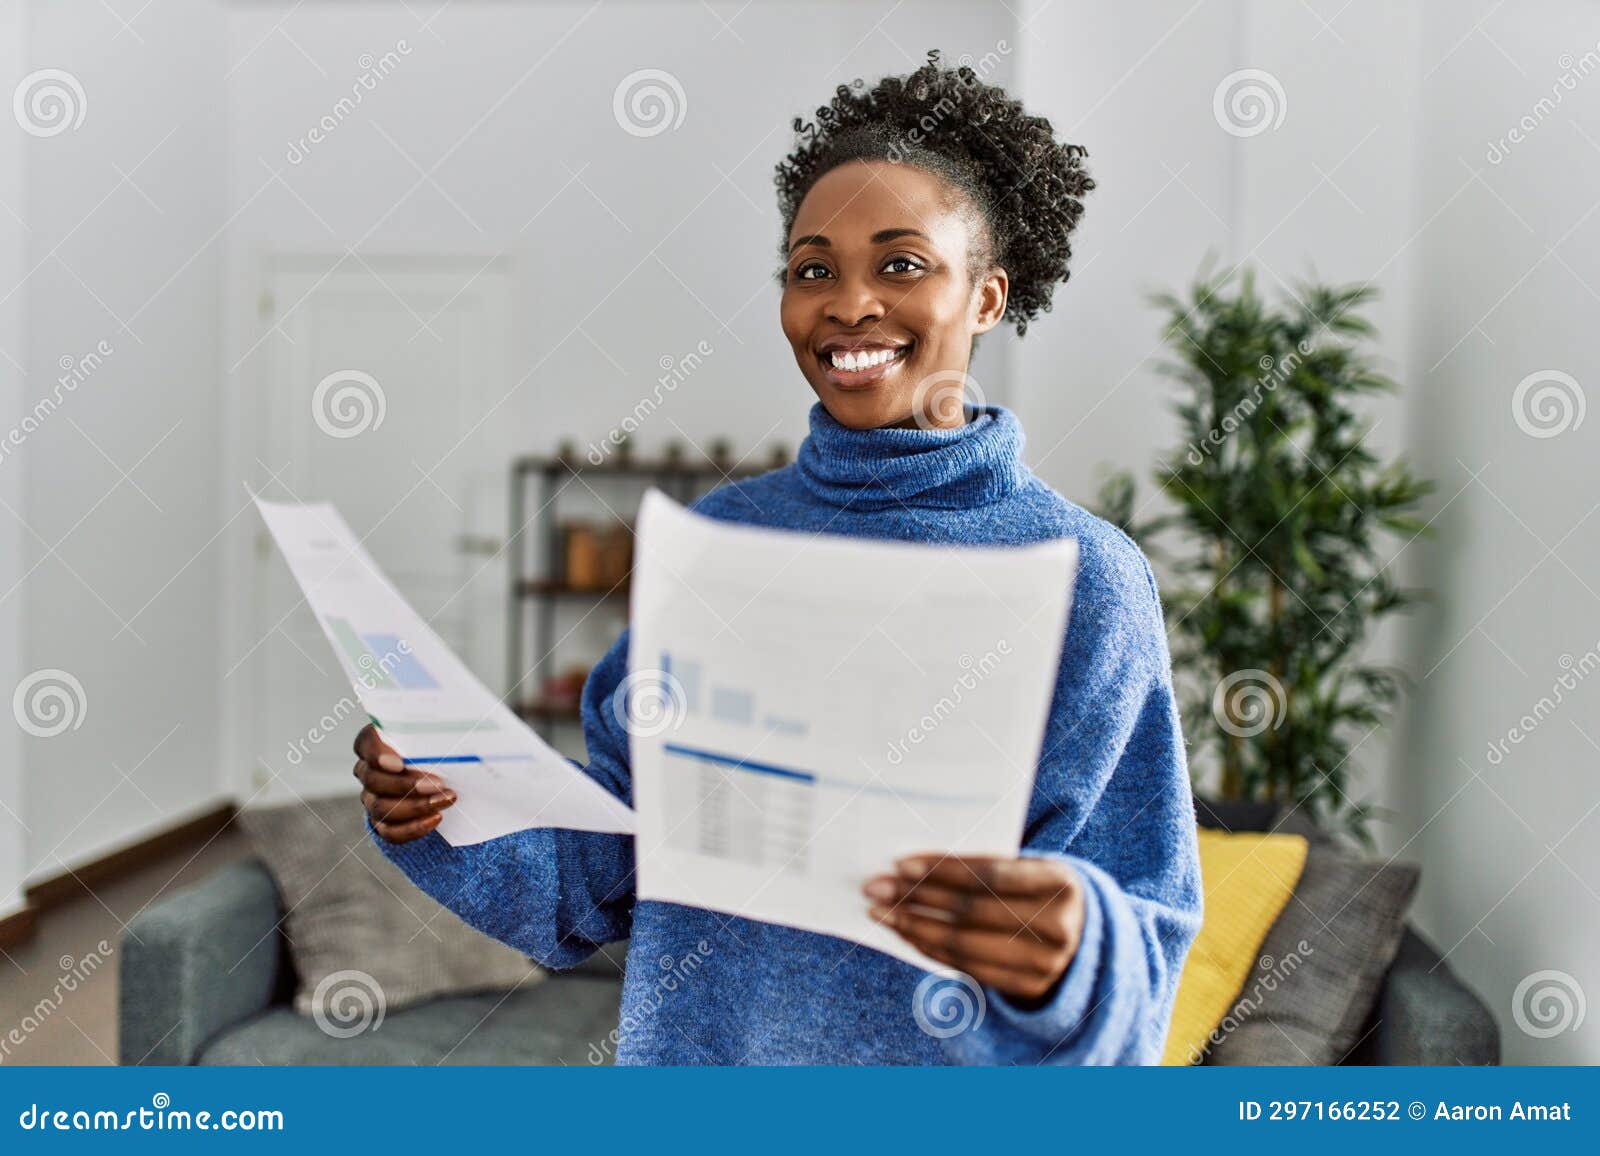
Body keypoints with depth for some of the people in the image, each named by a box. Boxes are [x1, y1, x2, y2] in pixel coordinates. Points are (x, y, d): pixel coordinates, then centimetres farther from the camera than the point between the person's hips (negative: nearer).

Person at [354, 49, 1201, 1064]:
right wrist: (448, 810, -12)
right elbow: (614, 863, 4)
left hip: (932, 1078, -3)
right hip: (686, 1044, 4)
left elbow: (1142, 955, -14)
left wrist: (1066, 959, -34)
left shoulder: (1086, 579, -13)